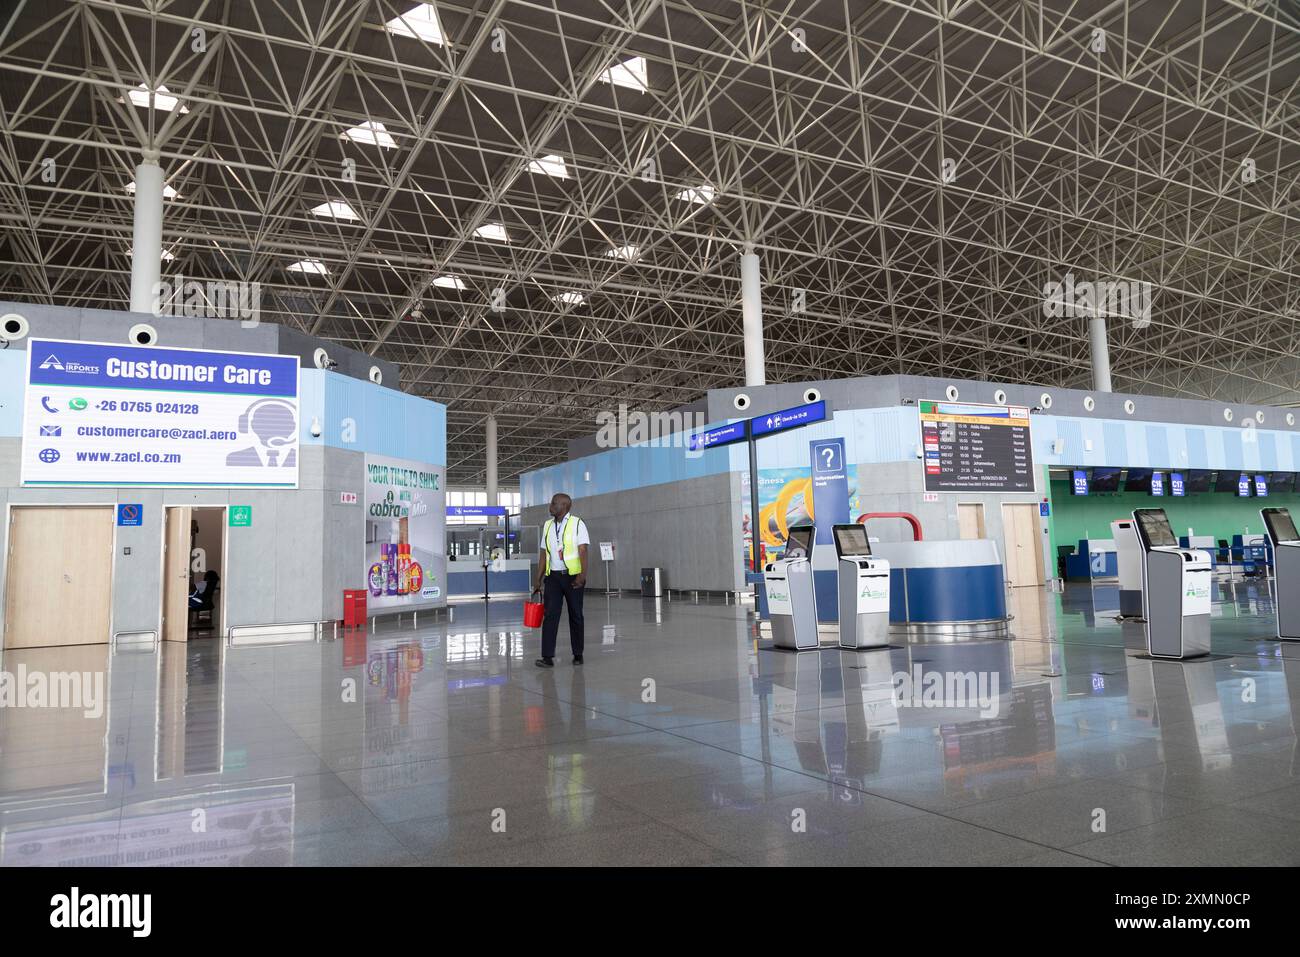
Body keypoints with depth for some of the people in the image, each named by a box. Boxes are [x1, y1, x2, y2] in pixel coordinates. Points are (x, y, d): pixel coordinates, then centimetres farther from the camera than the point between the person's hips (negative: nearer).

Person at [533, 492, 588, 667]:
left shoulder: (577, 524, -3)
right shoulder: (547, 525, 11)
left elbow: (583, 551, -10)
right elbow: (544, 554, 13)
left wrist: (583, 574, -21)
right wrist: (538, 580, 10)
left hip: (573, 576, -3)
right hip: (553, 576, 4)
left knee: (575, 615, 5)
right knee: (550, 615, -5)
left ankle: (578, 654, 16)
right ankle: (547, 657, -6)